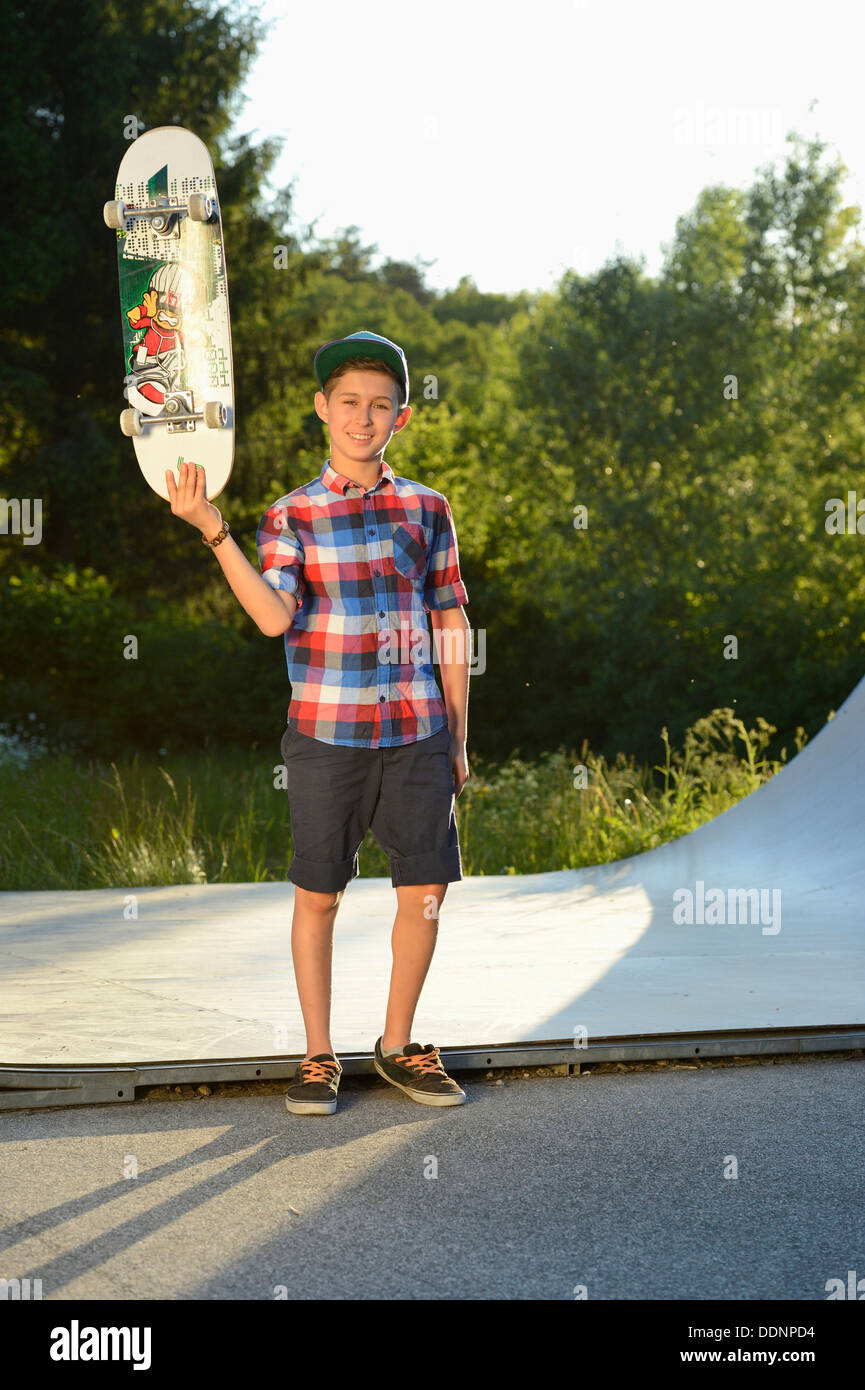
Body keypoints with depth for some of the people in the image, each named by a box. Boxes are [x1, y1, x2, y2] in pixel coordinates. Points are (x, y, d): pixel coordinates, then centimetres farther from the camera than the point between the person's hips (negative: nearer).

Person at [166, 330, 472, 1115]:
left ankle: (398, 1046, 22)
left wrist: (459, 739, 9)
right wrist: (214, 532, -24)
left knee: (425, 890, 4)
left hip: (417, 733, 2)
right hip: (327, 734, -2)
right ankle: (319, 1058, 18)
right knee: (319, 895, 5)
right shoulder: (292, 516, 1)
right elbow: (275, 616, -15)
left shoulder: (427, 509, 7)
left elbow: (452, 626, 10)